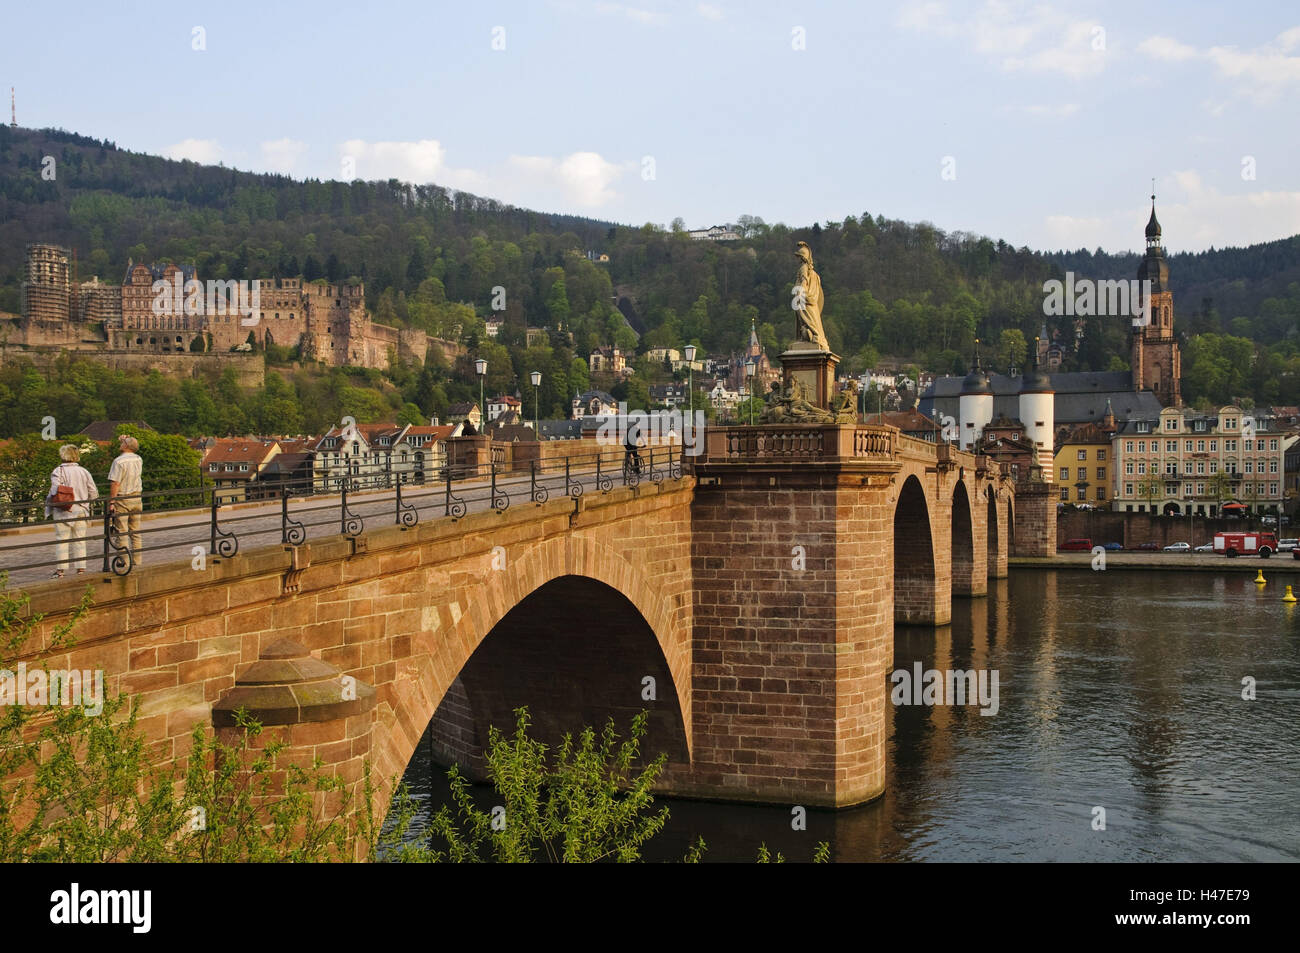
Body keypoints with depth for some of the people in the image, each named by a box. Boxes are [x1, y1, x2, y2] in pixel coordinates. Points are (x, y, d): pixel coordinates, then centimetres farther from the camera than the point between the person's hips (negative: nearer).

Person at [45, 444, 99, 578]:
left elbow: (55, 492, -19)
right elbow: (94, 494, 5)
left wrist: (49, 502, -2)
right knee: (79, 541, 11)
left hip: (63, 512, -4)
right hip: (81, 511, 4)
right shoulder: (84, 471, 5)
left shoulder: (58, 471, -10)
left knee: (61, 540, 1)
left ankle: (60, 570, 0)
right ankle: (81, 568, 11)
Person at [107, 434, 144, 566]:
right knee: (135, 533, 11)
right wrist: (124, 442, 22)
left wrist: (111, 502, -14)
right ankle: (136, 562, 13)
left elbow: (115, 483, -18)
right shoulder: (139, 459, 5)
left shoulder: (119, 461, -15)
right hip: (137, 498, 6)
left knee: (121, 533, -2)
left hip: (122, 499, -6)